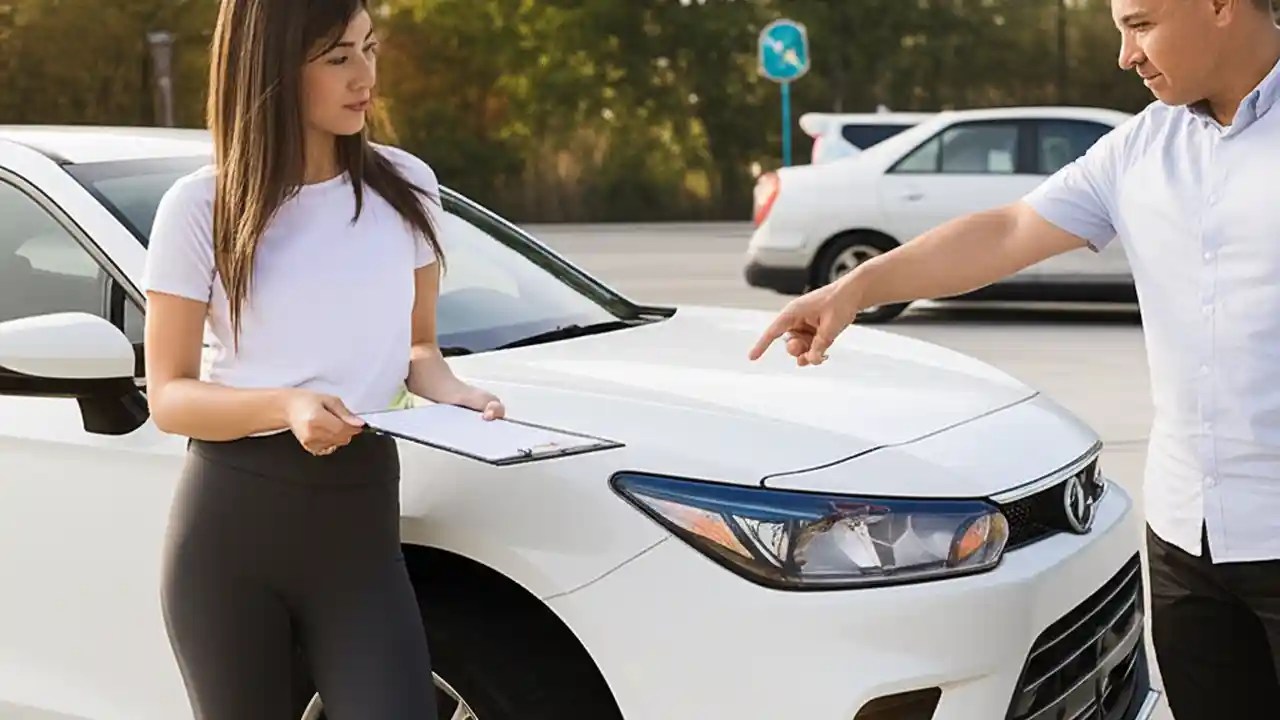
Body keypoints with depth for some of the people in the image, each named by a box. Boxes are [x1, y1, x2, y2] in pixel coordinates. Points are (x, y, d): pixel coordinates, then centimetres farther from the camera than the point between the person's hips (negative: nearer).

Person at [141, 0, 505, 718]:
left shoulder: (406, 187, 5)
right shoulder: (202, 208, -5)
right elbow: (169, 396, -4)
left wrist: (451, 391, -7)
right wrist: (285, 405, -22)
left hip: (359, 520, 2)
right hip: (230, 520, -2)